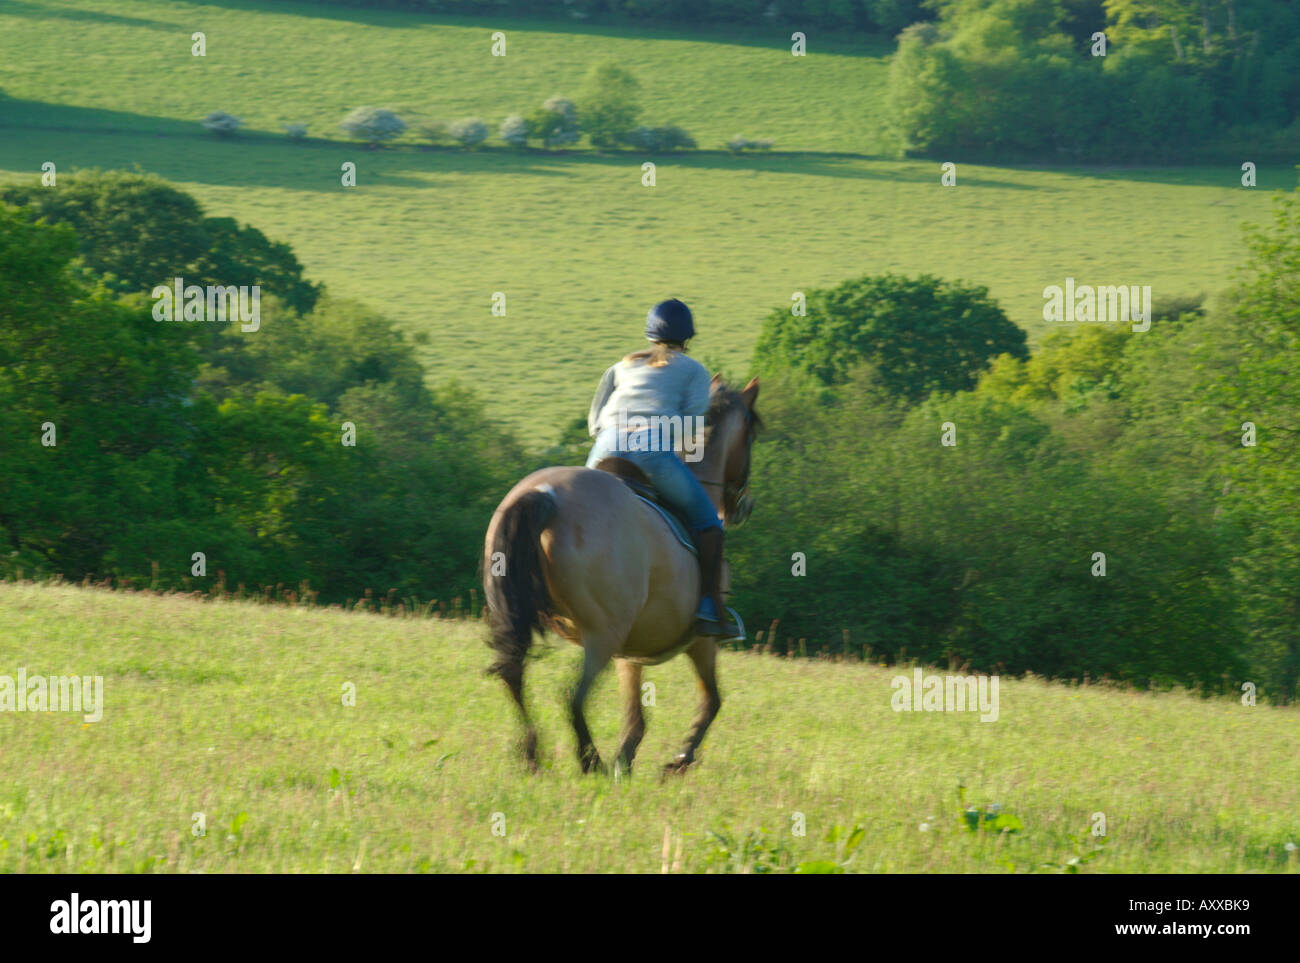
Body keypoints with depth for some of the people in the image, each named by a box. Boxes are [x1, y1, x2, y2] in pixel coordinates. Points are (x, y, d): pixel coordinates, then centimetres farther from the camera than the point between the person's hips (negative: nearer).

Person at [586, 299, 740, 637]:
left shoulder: (623, 366, 28)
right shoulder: (693, 370, 18)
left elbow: (594, 422, 22)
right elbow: (693, 423, 4)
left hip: (607, 447, 4)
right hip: (655, 449, -4)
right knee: (707, 520, 10)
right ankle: (709, 609, -3)